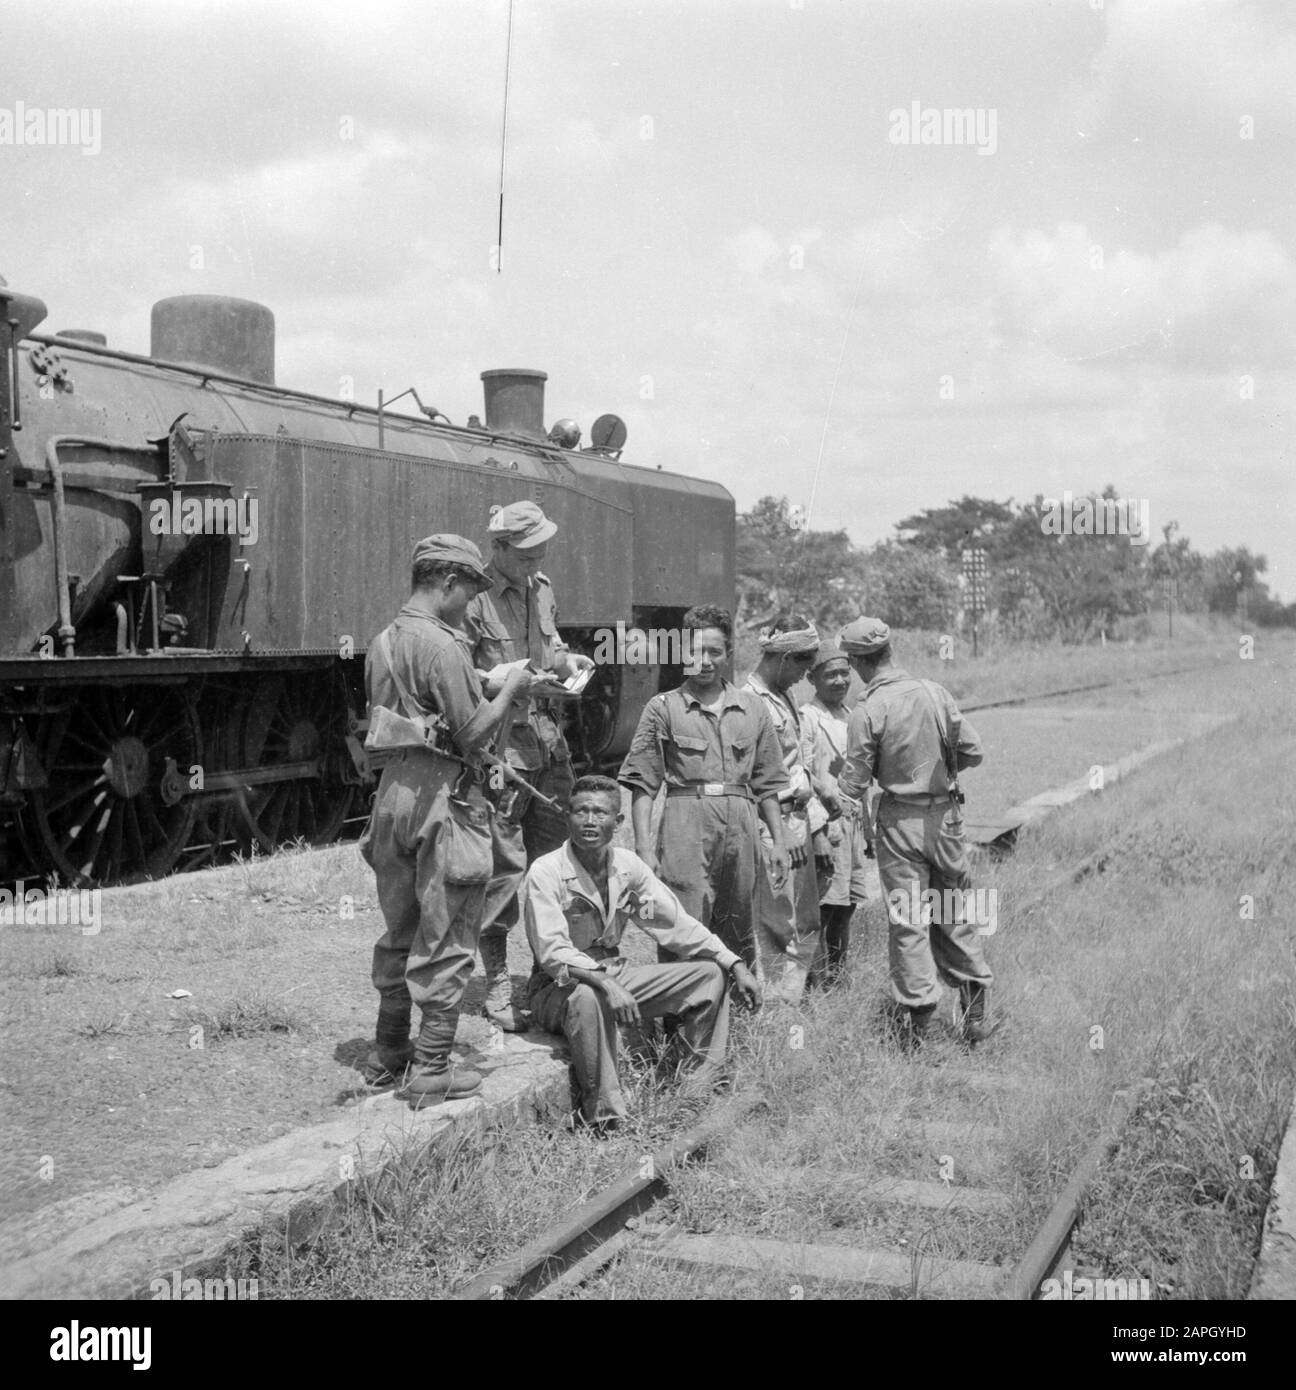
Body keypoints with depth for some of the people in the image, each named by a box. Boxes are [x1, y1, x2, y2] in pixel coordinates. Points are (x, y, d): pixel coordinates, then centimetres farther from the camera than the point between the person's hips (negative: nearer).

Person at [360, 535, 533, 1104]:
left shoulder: (383, 642, 10)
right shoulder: (444, 647, -16)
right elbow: (473, 734, -17)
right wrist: (508, 690, -2)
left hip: (393, 789, 8)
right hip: (442, 794, -8)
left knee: (399, 927, 20)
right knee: (445, 939, 1)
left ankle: (388, 1050, 30)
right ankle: (431, 1069, 6)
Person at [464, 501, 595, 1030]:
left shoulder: (542, 590, 12)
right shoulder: (476, 599, -10)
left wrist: (566, 660, 5)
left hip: (549, 742, 7)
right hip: (499, 744, -7)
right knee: (504, 867, -4)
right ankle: (497, 986, 6)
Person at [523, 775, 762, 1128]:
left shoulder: (628, 866, 1)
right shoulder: (545, 873, -18)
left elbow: (675, 924, 3)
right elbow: (551, 951, -27)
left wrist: (736, 966, -6)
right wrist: (603, 982, -42)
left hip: (616, 977, 7)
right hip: (560, 989, -6)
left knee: (710, 972, -1)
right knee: (588, 998, -41)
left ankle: (704, 1091, 6)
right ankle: (603, 1117, -30)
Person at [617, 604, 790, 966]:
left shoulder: (753, 708, 15)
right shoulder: (664, 708, 5)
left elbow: (766, 783, 19)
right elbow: (643, 784, 1)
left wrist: (778, 840, 12)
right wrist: (644, 847, -9)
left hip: (741, 827, 4)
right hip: (686, 826, -3)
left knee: (739, 938, 9)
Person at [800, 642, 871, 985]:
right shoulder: (807, 718, -8)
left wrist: (868, 829, 19)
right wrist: (818, 836, -19)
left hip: (854, 824, 8)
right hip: (827, 824, -8)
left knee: (847, 905, 11)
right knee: (825, 905, -10)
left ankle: (835, 975, 22)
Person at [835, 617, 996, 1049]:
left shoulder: (866, 712, -13)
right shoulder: (935, 693, -2)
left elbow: (855, 781, -9)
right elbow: (972, 751, 2)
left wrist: (836, 805, 10)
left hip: (900, 820, -3)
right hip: (945, 815, 3)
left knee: (908, 920, 4)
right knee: (953, 915, 15)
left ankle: (918, 1021, 7)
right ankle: (975, 1012, 18)